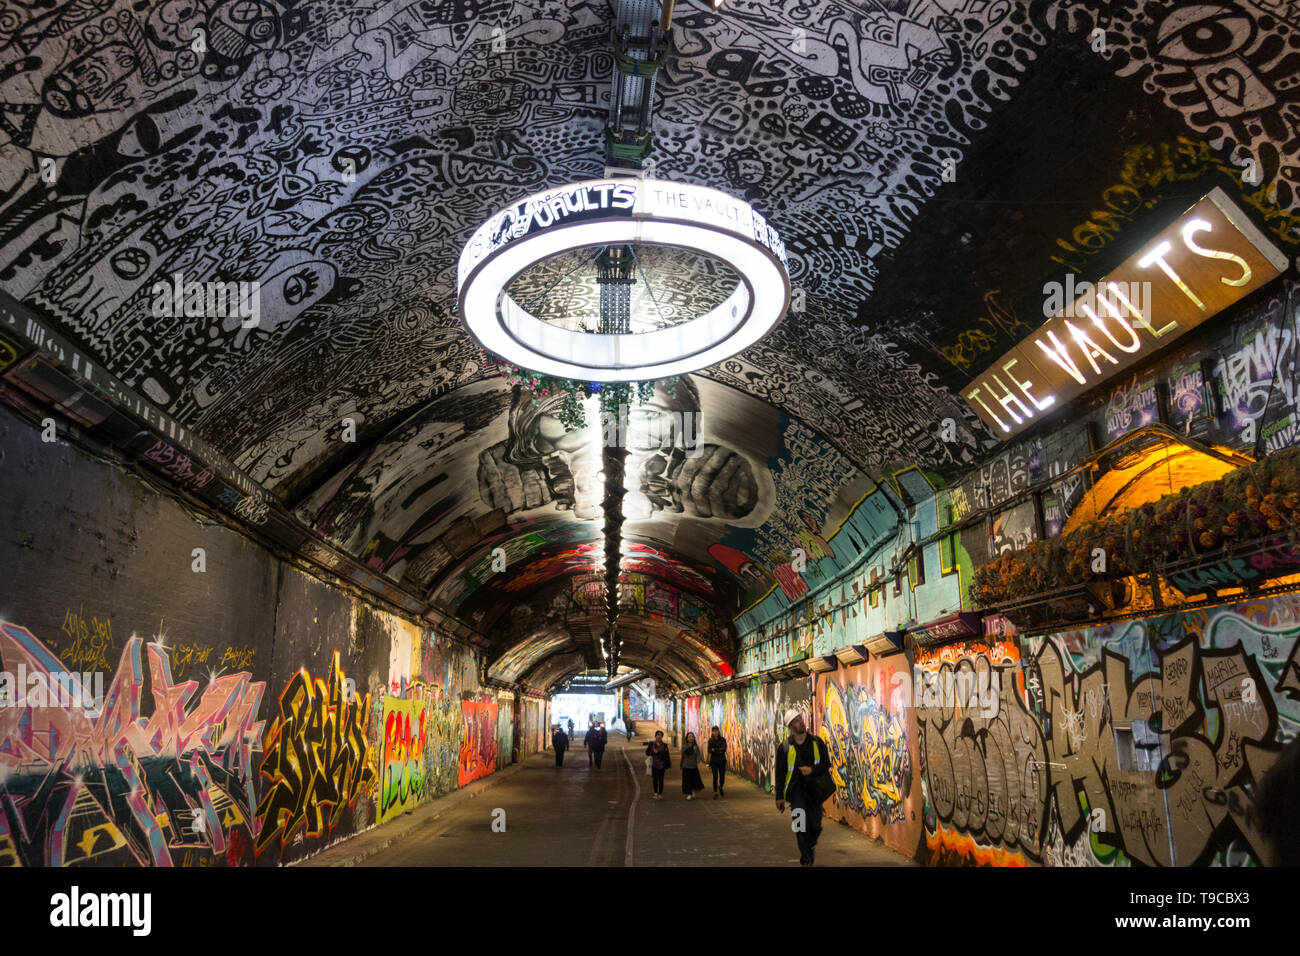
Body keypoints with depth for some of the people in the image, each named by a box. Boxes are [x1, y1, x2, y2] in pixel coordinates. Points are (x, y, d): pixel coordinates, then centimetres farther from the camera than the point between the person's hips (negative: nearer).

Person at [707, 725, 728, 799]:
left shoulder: (723, 739, -1)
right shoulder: (710, 741, -2)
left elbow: (724, 749, -13)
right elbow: (709, 752, -6)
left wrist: (714, 749, -12)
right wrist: (709, 763, -9)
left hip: (722, 760, 1)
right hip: (714, 760, -1)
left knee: (722, 777, 5)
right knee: (715, 777, -7)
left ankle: (721, 787, 35)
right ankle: (715, 793, 2)